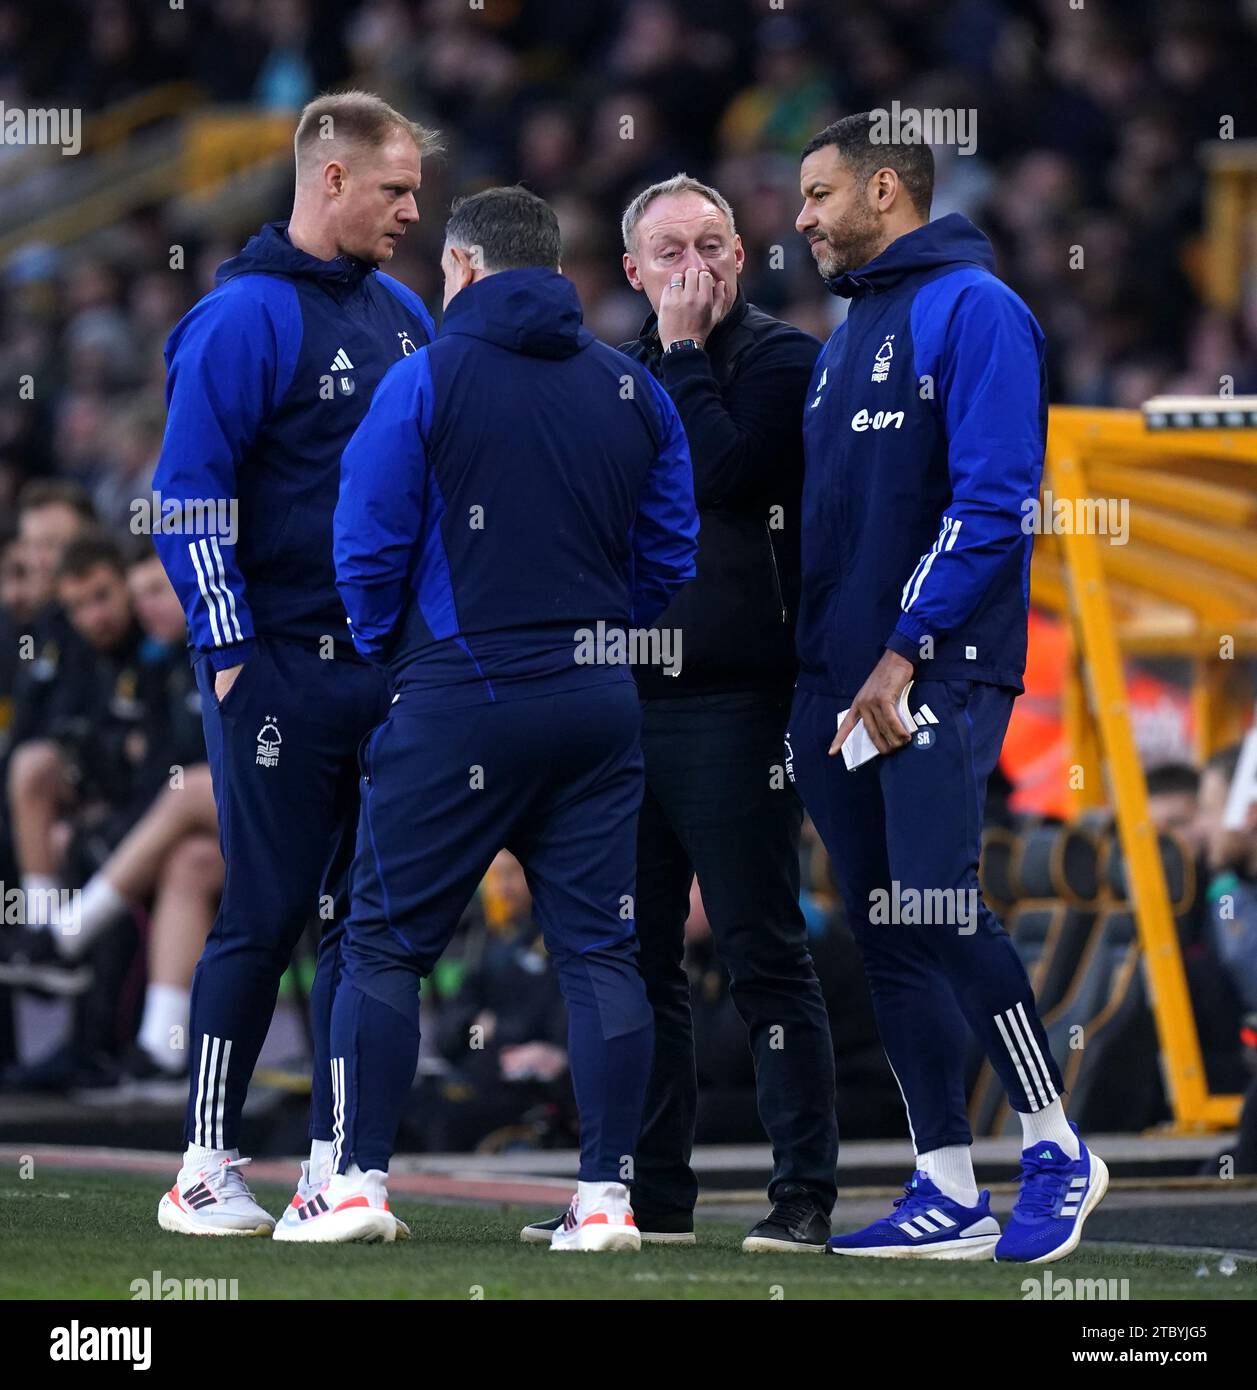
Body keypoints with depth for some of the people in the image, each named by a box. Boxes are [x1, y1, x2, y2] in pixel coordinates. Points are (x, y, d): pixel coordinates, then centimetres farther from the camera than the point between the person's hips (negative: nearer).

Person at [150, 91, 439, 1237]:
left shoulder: (404, 316, 14)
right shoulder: (244, 316, -8)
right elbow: (190, 496, -11)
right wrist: (230, 651, -14)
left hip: (392, 665, 7)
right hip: (279, 665, -7)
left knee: (367, 912, 6)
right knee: (265, 916, -4)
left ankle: (338, 1163, 11)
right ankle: (207, 1167, 4)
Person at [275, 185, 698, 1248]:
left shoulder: (425, 380, -6)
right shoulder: (634, 390, 8)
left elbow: (369, 544, -6)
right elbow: (668, 555, 11)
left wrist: (387, 647, 11)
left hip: (459, 701, -4)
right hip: (598, 702, 4)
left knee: (388, 940, 4)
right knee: (599, 948, 4)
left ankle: (360, 1180, 1)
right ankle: (607, 1193, 1)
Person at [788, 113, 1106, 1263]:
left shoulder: (972, 310, -7)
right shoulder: (848, 336, 20)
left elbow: (993, 500, -15)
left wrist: (905, 651, -19)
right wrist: (820, 670, 12)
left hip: (935, 676, -8)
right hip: (842, 682, 8)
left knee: (936, 911, -14)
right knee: (885, 937, 5)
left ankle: (1058, 1155, 1)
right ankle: (947, 1193, 9)